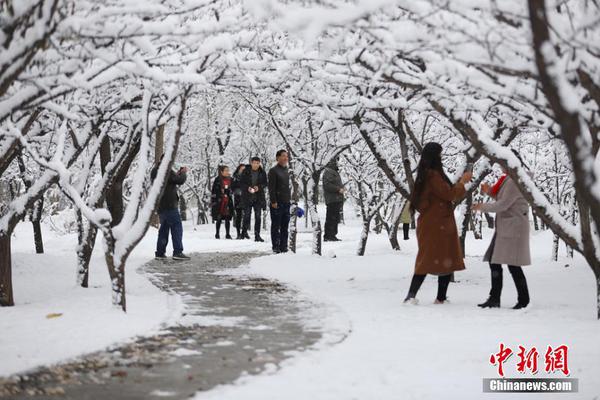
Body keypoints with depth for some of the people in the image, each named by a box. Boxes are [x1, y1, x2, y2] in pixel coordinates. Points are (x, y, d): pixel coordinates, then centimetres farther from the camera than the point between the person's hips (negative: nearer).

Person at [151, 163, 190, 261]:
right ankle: (177, 252, -12)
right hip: (169, 205, -9)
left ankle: (160, 252, 15)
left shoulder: (155, 170, 14)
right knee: (177, 227, -6)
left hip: (160, 206, 9)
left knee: (164, 228, 16)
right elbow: (180, 180, -15)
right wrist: (184, 172, 3)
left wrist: (177, 174, 12)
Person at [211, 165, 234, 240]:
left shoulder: (230, 180, 10)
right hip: (219, 202, -3)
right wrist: (213, 201, -8)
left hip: (228, 202, 3)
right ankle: (217, 234, 13)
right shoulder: (218, 180, -2)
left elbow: (232, 191, 18)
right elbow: (214, 191, -4)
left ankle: (227, 234, 6)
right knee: (219, 218, 3)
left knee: (228, 218, 2)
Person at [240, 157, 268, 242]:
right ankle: (245, 231, 22)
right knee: (247, 214, 2)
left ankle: (257, 235, 3)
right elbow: (242, 183, 1)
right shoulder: (246, 172, -1)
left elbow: (265, 183, 6)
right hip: (247, 196, -1)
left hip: (258, 197, 1)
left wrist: (259, 187, -13)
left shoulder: (262, 172, 4)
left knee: (258, 216, 0)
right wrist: (247, 188, -17)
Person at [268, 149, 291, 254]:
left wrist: (292, 200, 16)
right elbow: (271, 188, -11)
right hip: (277, 203, -7)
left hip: (287, 202, 7)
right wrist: (273, 201, -17)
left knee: (285, 226, 9)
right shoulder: (273, 171, -6)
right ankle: (276, 247, 2)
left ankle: (283, 246, 14)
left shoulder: (287, 171, 16)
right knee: (276, 226, -2)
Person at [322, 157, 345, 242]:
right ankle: (328, 236, -9)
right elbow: (327, 185, -21)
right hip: (332, 200, -10)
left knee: (335, 218, 13)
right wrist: (338, 189, -20)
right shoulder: (328, 172, -11)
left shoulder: (334, 172, 22)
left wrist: (341, 188, 15)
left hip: (337, 199, 10)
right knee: (331, 218, -10)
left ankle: (332, 235, 18)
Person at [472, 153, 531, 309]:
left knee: (513, 264, -7)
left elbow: (504, 204, -19)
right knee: (494, 261, 8)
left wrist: (483, 206, -8)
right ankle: (494, 298, 12)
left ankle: (524, 300, 3)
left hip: (514, 227, -10)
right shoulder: (507, 179, 15)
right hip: (504, 227, 10)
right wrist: (490, 191, 7)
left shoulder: (515, 181, -16)